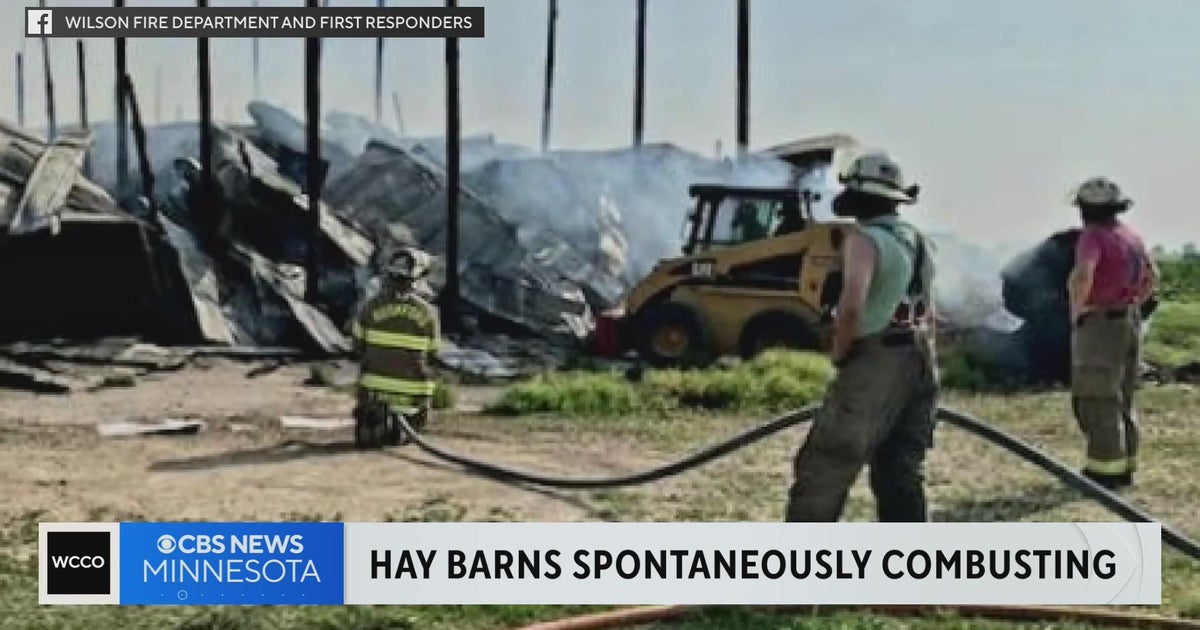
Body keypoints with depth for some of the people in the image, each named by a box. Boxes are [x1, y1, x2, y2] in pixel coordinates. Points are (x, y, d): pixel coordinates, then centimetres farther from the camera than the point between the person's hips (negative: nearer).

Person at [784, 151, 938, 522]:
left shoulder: (865, 239, -13)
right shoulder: (917, 241, 15)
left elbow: (852, 305, -28)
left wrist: (839, 350, -12)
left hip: (875, 364, -8)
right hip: (918, 364, 8)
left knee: (823, 469, 0)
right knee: (900, 474, 12)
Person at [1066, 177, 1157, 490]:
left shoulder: (1093, 236, -16)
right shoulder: (1129, 235, 11)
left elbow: (1082, 276, -33)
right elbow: (1152, 277, 23)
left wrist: (1076, 309, -17)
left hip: (1099, 326, -8)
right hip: (1129, 324, 8)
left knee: (1098, 402, -2)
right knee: (1120, 400, 16)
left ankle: (1104, 473, 1)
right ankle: (1122, 466, 20)